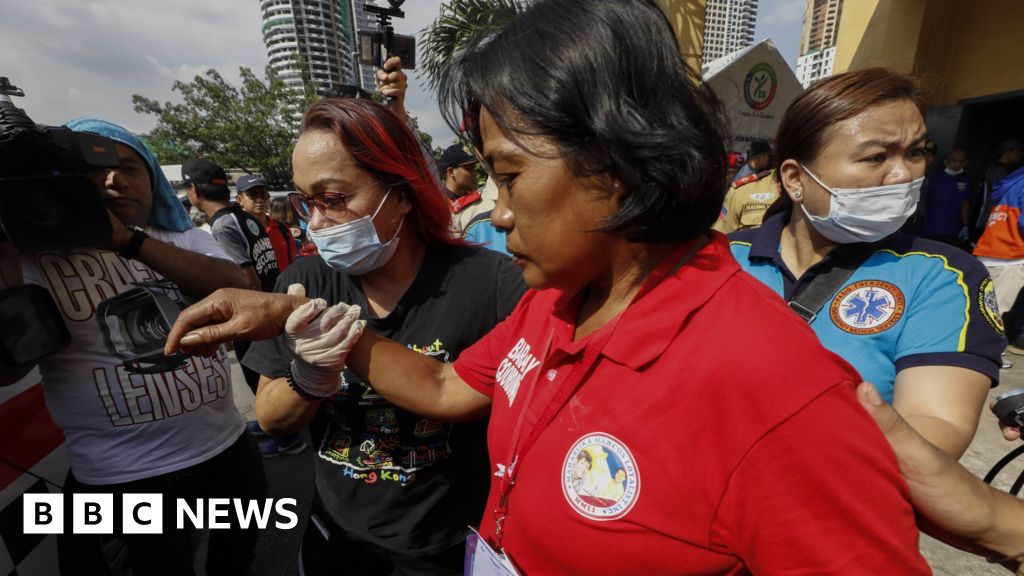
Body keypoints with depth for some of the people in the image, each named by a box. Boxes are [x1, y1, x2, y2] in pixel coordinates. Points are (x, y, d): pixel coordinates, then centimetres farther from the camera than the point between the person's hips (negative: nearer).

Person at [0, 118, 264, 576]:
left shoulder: (183, 238, 3)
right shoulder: (38, 254, -5)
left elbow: (237, 288, -16)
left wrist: (129, 240, -21)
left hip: (227, 445, 3)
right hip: (128, 475, -3)